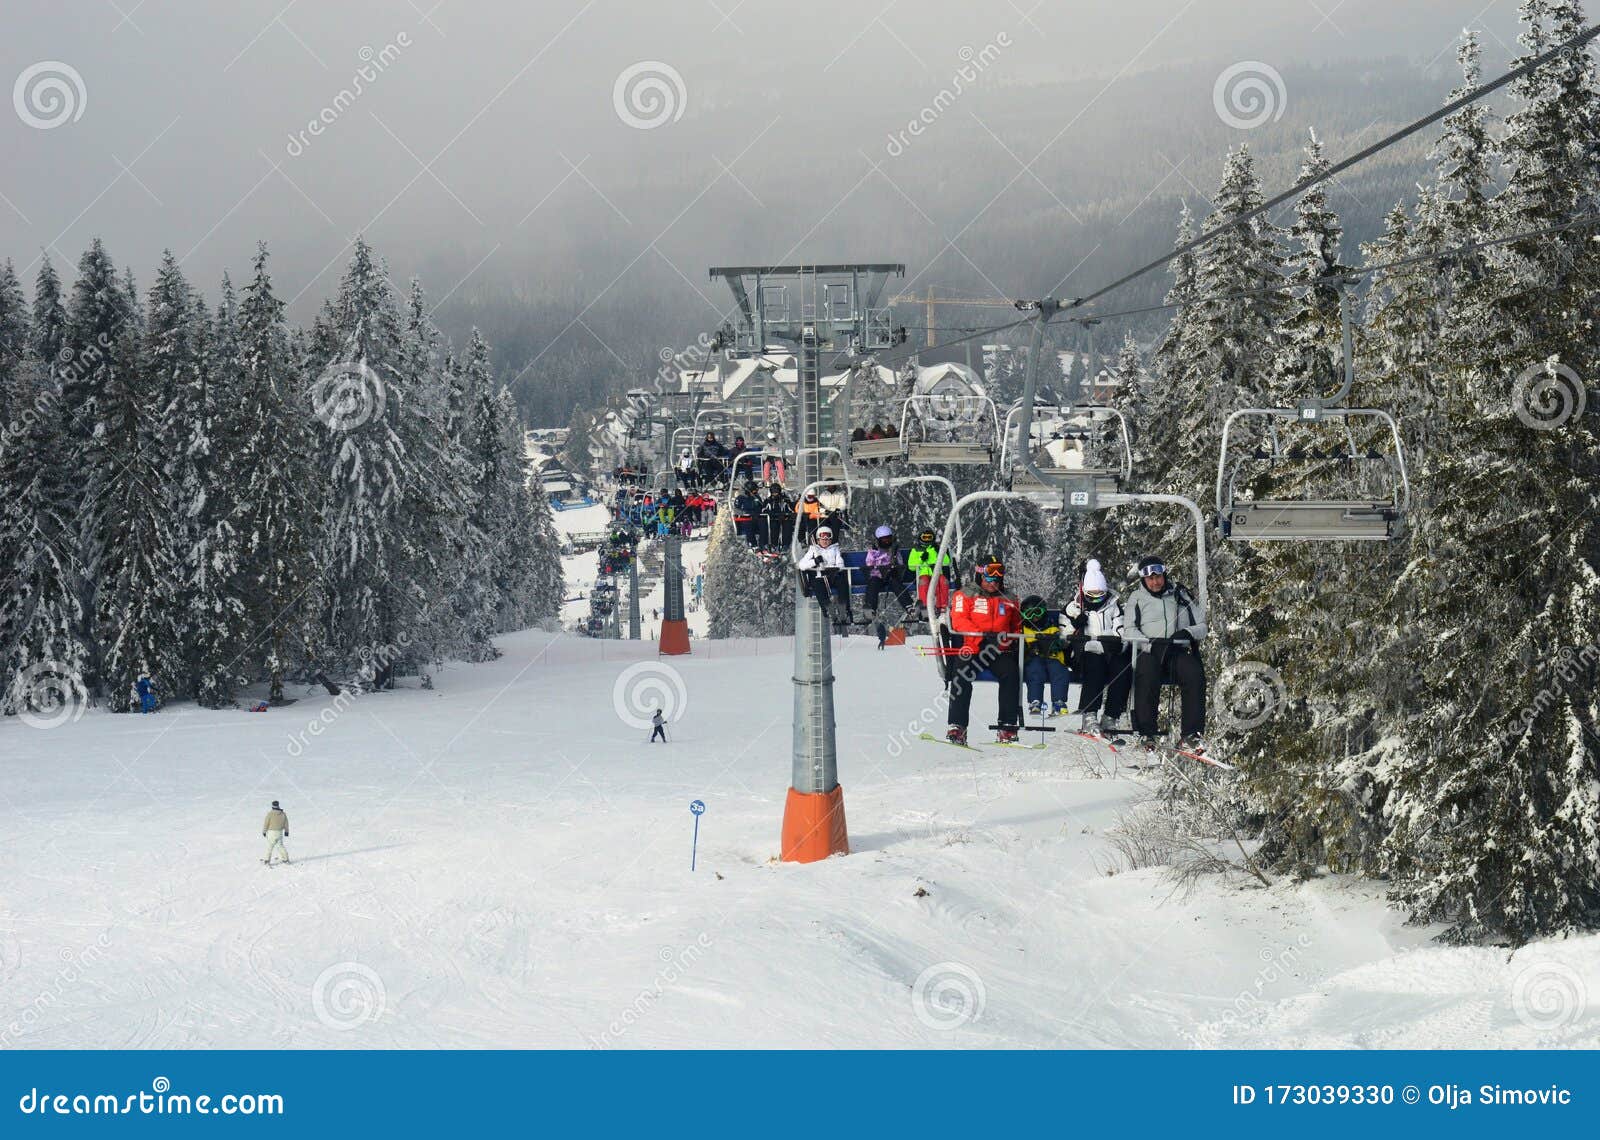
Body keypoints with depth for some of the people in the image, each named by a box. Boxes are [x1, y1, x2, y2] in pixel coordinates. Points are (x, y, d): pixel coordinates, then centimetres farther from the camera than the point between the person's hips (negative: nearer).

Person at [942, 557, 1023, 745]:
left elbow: (1017, 626, 30)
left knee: (1011, 674, -26)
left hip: (999, 652, 2)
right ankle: (957, 727, -26)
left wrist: (1013, 639, 5)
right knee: (961, 677, -29)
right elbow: (959, 621, -6)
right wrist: (984, 635, -20)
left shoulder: (1009, 600, 20)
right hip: (971, 650, -2)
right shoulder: (965, 596, 8)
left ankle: (1008, 726, -23)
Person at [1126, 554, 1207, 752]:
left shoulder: (1181, 595, 19)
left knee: (1195, 673, -31)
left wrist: (1187, 633, -7)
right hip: (1148, 652, -1)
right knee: (1147, 673, -36)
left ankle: (1190, 733, -28)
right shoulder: (1137, 598, 16)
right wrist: (1151, 643, -16)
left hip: (1179, 652, 1)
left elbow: (1202, 626, 16)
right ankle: (1145, 733, -34)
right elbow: (1130, 630, 2)